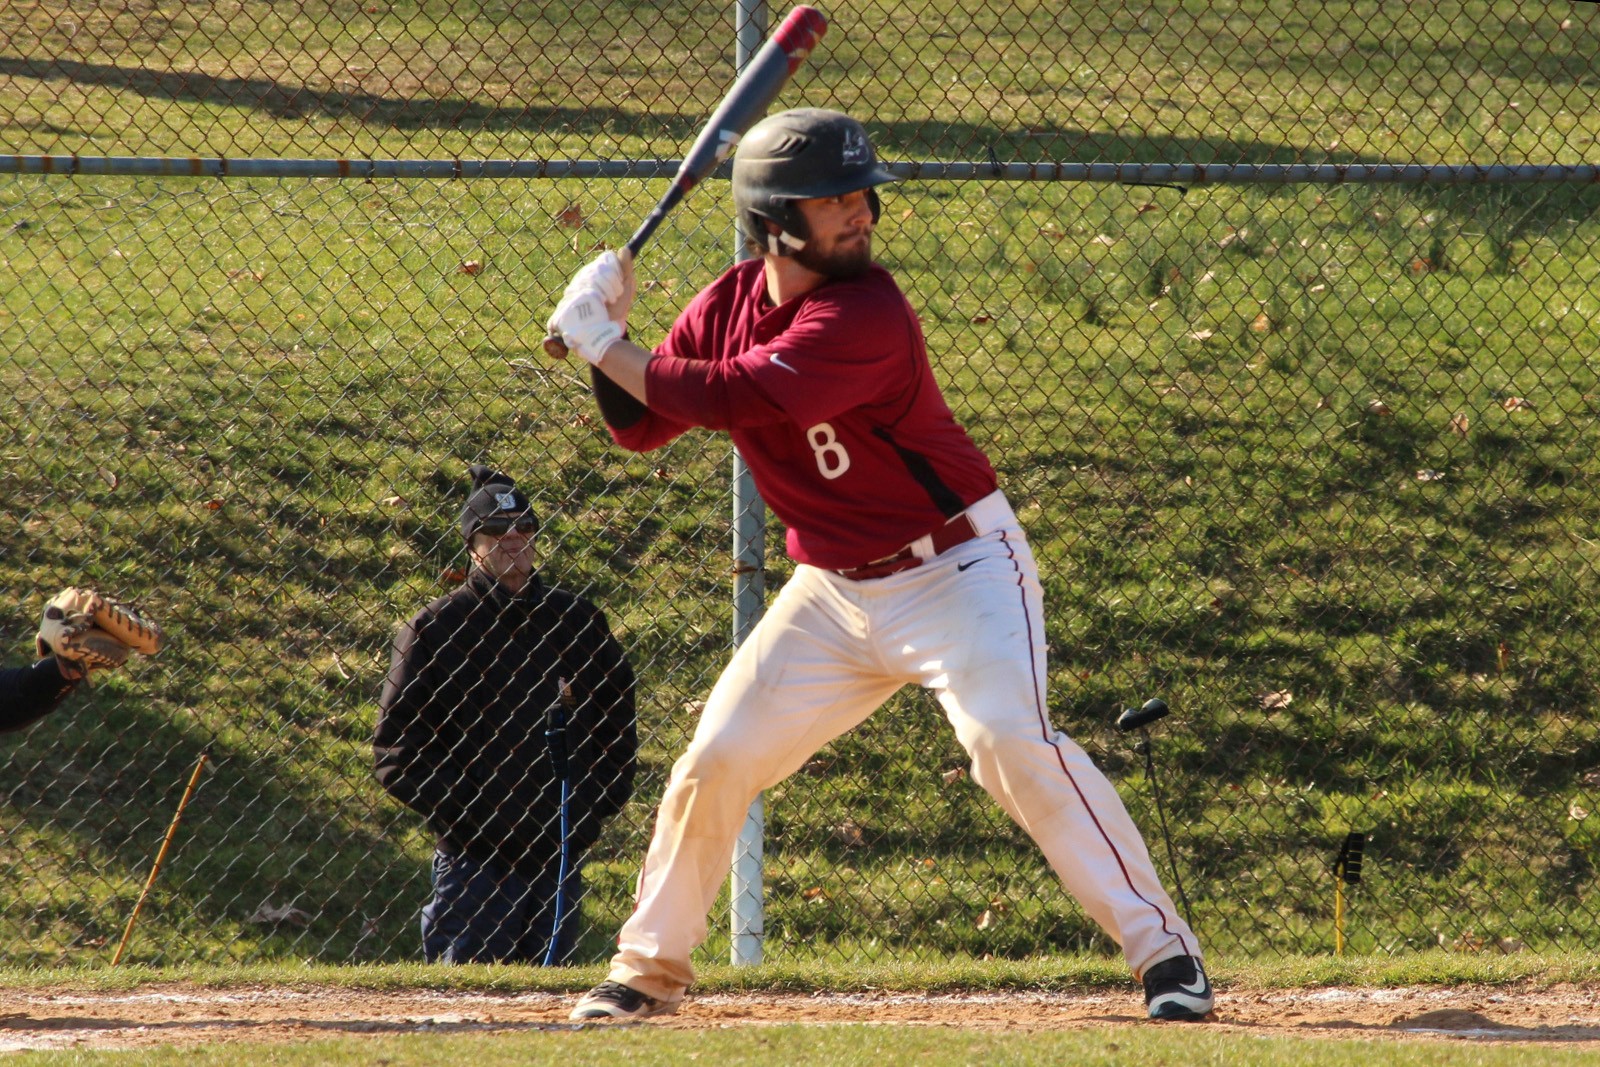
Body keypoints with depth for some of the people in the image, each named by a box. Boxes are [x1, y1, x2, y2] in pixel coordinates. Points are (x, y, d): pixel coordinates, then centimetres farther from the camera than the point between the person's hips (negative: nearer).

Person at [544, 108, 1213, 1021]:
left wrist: (605, 344, -19)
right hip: (834, 591, 7)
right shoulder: (729, 305, -2)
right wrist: (606, 338, -12)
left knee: (1011, 736, -26)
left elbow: (724, 398, -30)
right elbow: (641, 425, 6)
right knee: (717, 760, 5)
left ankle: (1166, 951, -22)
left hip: (958, 568, -7)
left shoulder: (865, 314, -25)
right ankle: (652, 968, 24)